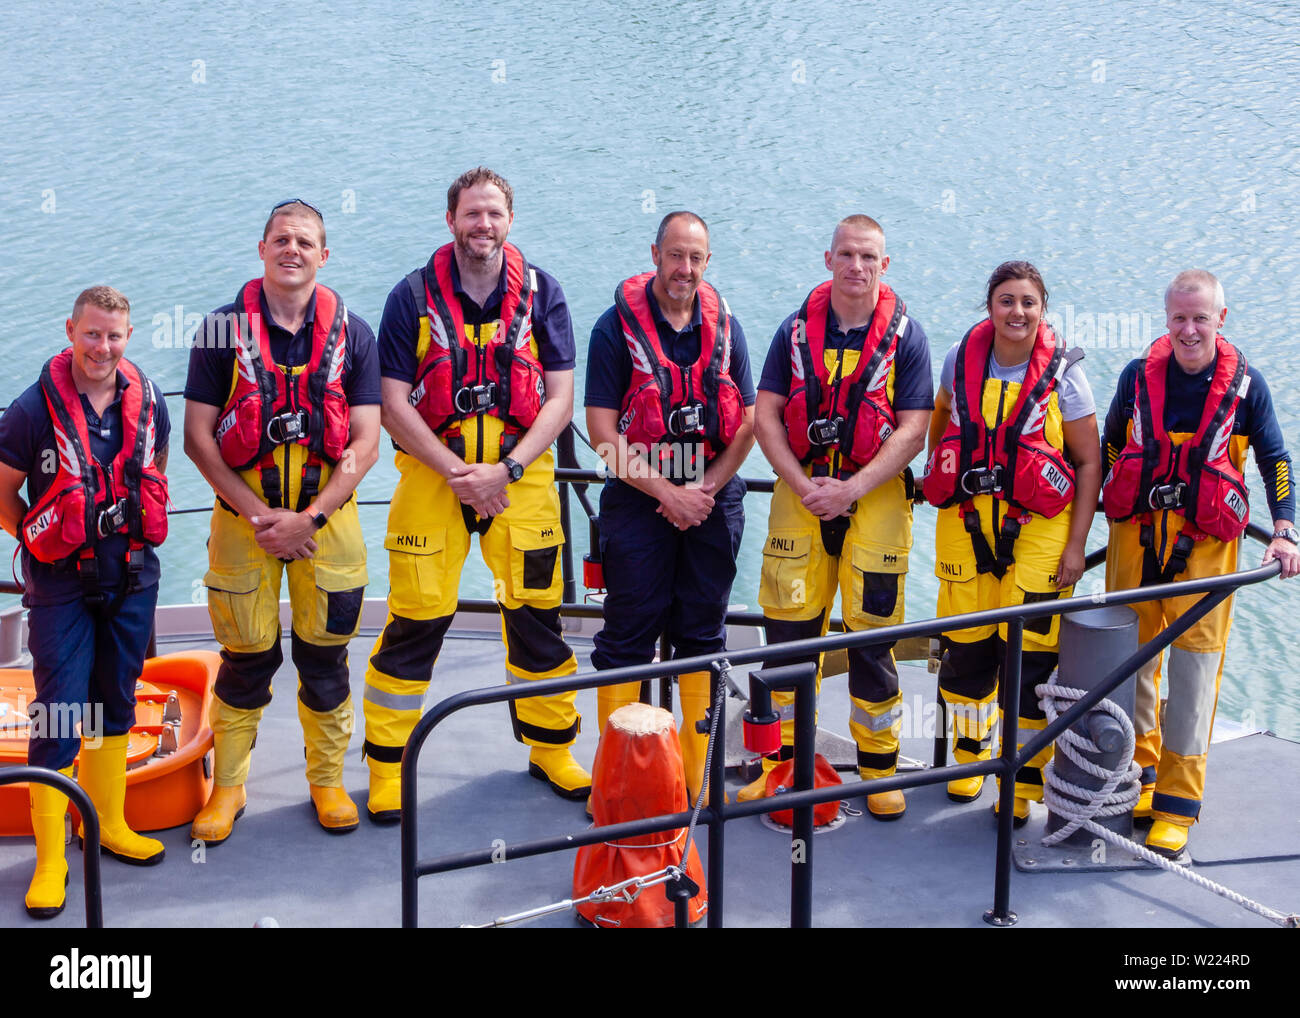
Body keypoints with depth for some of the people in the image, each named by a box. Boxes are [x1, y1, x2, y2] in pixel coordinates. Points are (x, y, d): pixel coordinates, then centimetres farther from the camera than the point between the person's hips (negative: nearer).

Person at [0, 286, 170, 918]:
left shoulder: (147, 402, 1)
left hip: (132, 575, 4)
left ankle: (109, 826, 30)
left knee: (116, 700, 15)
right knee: (59, 714, -4)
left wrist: (139, 532, 10)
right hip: (61, 582, -4)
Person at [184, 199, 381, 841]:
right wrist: (258, 514, -11)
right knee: (246, 657, 4)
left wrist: (310, 518, -12)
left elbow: (365, 441, -2)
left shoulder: (352, 335, 1)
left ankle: (327, 781, 23)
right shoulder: (224, 330, -1)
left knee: (324, 654, 7)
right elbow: (197, 436, -3)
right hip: (243, 515, -1)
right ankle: (227, 788, 18)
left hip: (328, 517, 1)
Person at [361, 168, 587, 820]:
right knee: (416, 619, -2)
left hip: (521, 472, 2)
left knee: (537, 613, 5)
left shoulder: (541, 293, 3)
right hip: (432, 469, -1)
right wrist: (458, 474, -13)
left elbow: (559, 398, 0)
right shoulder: (415, 296, -1)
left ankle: (551, 748, 23)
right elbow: (393, 404, -4)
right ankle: (387, 765, 10)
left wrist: (503, 471, -12)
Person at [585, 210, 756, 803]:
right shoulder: (618, 325, -5)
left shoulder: (723, 326, 7)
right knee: (628, 637, -1)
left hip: (713, 503, 3)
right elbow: (601, 427, -9)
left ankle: (698, 772, 18)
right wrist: (667, 492, -13)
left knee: (703, 634, 9)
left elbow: (747, 424, 7)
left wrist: (705, 491, -6)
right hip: (638, 503, -3)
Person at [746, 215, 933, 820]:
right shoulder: (797, 329, 6)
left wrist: (850, 490, -14)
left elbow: (912, 430, -6)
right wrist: (803, 486, -10)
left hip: (875, 492, -2)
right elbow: (766, 416, 3)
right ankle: (780, 763, 14)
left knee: (872, 630, -1)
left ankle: (878, 768, 13)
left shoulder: (905, 335, 0)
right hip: (801, 489, 2)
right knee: (787, 628, 1)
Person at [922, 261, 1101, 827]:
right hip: (966, 521, 3)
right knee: (963, 646, 7)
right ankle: (969, 753, 31)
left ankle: (1024, 779, 11)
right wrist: (941, 474, 18)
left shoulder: (1062, 373, -6)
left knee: (1030, 653, -4)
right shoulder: (962, 358, 2)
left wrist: (1076, 545, -6)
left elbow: (1089, 462, -2)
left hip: (1038, 526, -3)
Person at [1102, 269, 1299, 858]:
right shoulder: (1138, 375, 2)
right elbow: (1109, 448, 14)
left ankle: (1177, 804, 4)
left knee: (1195, 664, -2)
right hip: (1136, 532, 2)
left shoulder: (1245, 385, -1)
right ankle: (1137, 775, 26)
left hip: (1205, 543, -2)